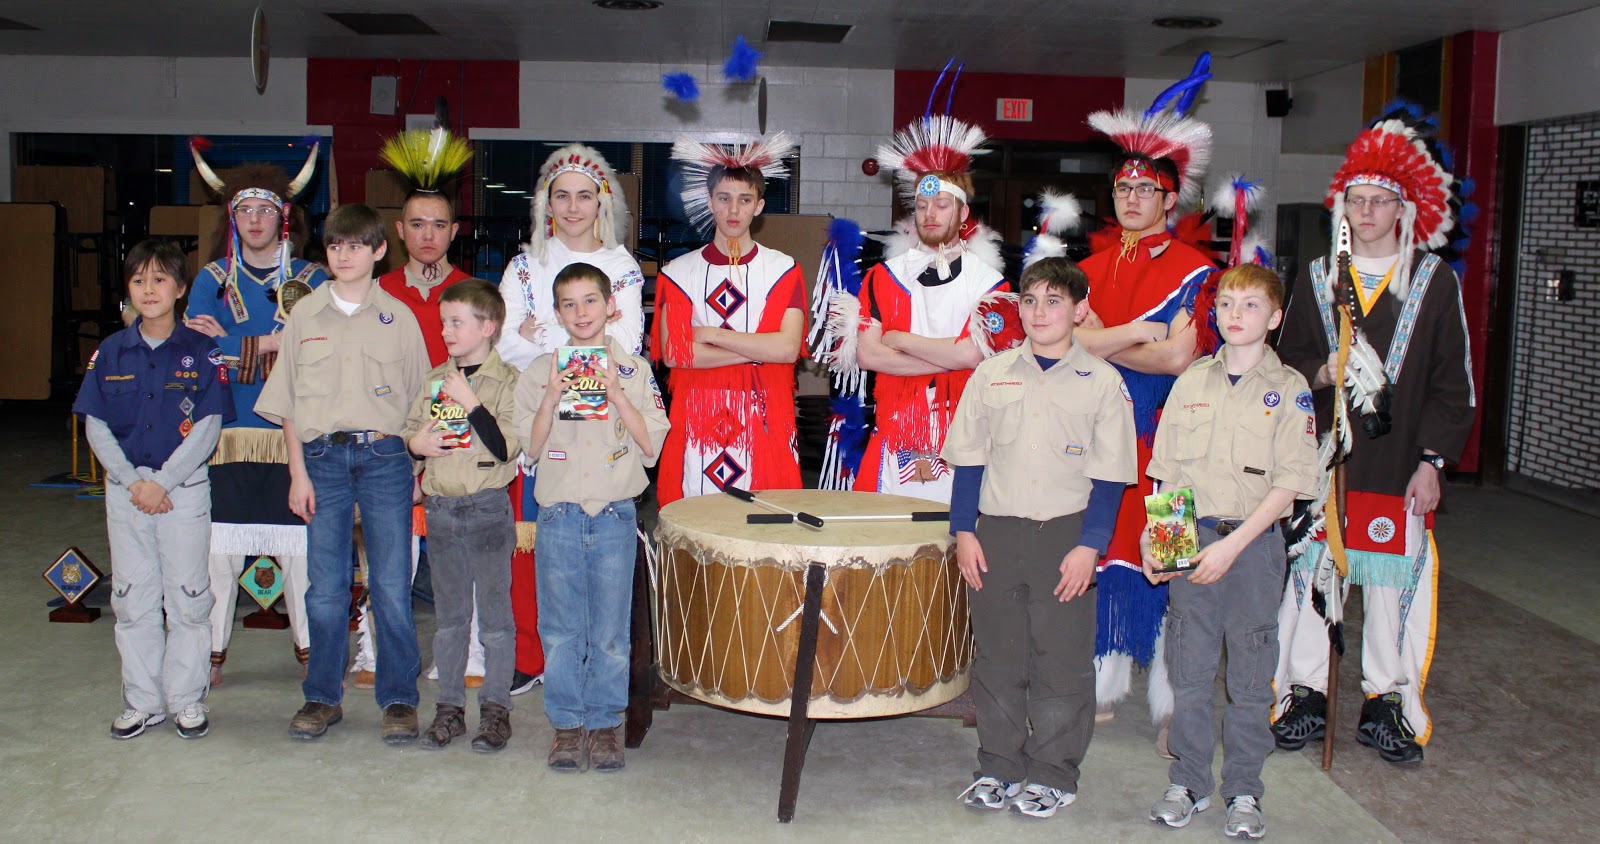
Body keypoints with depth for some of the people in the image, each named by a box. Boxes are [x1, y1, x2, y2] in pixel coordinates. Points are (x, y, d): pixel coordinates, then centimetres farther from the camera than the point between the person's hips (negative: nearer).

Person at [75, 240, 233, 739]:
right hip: (124, 488, 3)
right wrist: (132, 481, -9)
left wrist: (161, 482, -13)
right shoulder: (110, 352, 5)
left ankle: (187, 699, 14)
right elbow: (96, 426, 3)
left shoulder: (201, 351, -3)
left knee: (187, 595, 2)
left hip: (184, 487, -3)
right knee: (132, 598, 8)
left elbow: (207, 427, -7)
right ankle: (143, 702, 19)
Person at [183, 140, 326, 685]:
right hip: (228, 432, 1)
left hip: (293, 433, -1)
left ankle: (308, 647, 13)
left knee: (300, 547, 0)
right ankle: (214, 651, 14)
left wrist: (231, 345, -15)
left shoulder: (312, 280, 7)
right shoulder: (213, 278, 10)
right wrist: (270, 341, -16)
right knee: (220, 547, 1)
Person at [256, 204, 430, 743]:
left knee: (392, 586, -1)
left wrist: (418, 469, 1)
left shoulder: (398, 316, 6)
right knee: (326, 587, 5)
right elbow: (288, 401, 9)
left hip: (385, 456, -1)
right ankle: (322, 697, 18)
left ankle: (399, 699, 8)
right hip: (323, 458, 1)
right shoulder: (305, 314, 9)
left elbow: (419, 397, 7)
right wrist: (298, 472, 2)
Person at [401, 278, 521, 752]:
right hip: (440, 509, 5)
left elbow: (507, 448, -15)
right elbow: (407, 433, 16)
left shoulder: (507, 381, -6)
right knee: (449, 615, 12)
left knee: (494, 616, 3)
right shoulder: (435, 379, 11)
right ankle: (450, 707, 21)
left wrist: (471, 403, -20)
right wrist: (416, 444, -6)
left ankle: (496, 708, 11)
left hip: (488, 508, -5)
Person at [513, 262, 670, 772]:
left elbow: (651, 444, -1)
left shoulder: (634, 371, 4)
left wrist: (615, 394, -10)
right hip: (559, 515, 1)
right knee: (560, 630, 5)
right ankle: (567, 725, 17)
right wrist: (553, 396, -9)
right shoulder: (541, 372, 6)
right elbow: (531, 447, 3)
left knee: (610, 631, 4)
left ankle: (605, 724, 16)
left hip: (615, 516, -1)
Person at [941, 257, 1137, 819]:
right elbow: (968, 458, 7)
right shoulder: (992, 374, 5)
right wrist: (964, 531, 0)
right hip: (996, 532, 2)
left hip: (1066, 535, -2)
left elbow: (1109, 476, -2)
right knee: (997, 656, 10)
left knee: (1062, 660, 5)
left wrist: (1089, 546, -9)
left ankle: (1053, 776, 19)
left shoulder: (1102, 382, -1)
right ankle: (998, 767, 24)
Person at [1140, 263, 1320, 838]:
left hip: (1254, 540, -2)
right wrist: (1153, 537, -4)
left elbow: (1290, 482, -9)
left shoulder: (1288, 389, -3)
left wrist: (1233, 545, -16)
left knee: (1250, 675, 6)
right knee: (1189, 670, 7)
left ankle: (1243, 792, 18)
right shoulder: (1192, 381, 7)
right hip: (1191, 539, 2)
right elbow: (1166, 472, 9)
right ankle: (1187, 783, 20)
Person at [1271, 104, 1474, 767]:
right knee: (1311, 571, 1)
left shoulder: (1435, 281, 5)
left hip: (1397, 464, -1)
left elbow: (1451, 383, 3)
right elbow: (1289, 360, 12)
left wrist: (1432, 461, -3)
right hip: (1321, 459, 1)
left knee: (1393, 580, 1)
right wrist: (1324, 373, -10)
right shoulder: (1317, 280, 11)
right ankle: (1306, 697, 14)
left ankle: (1387, 705, 15)